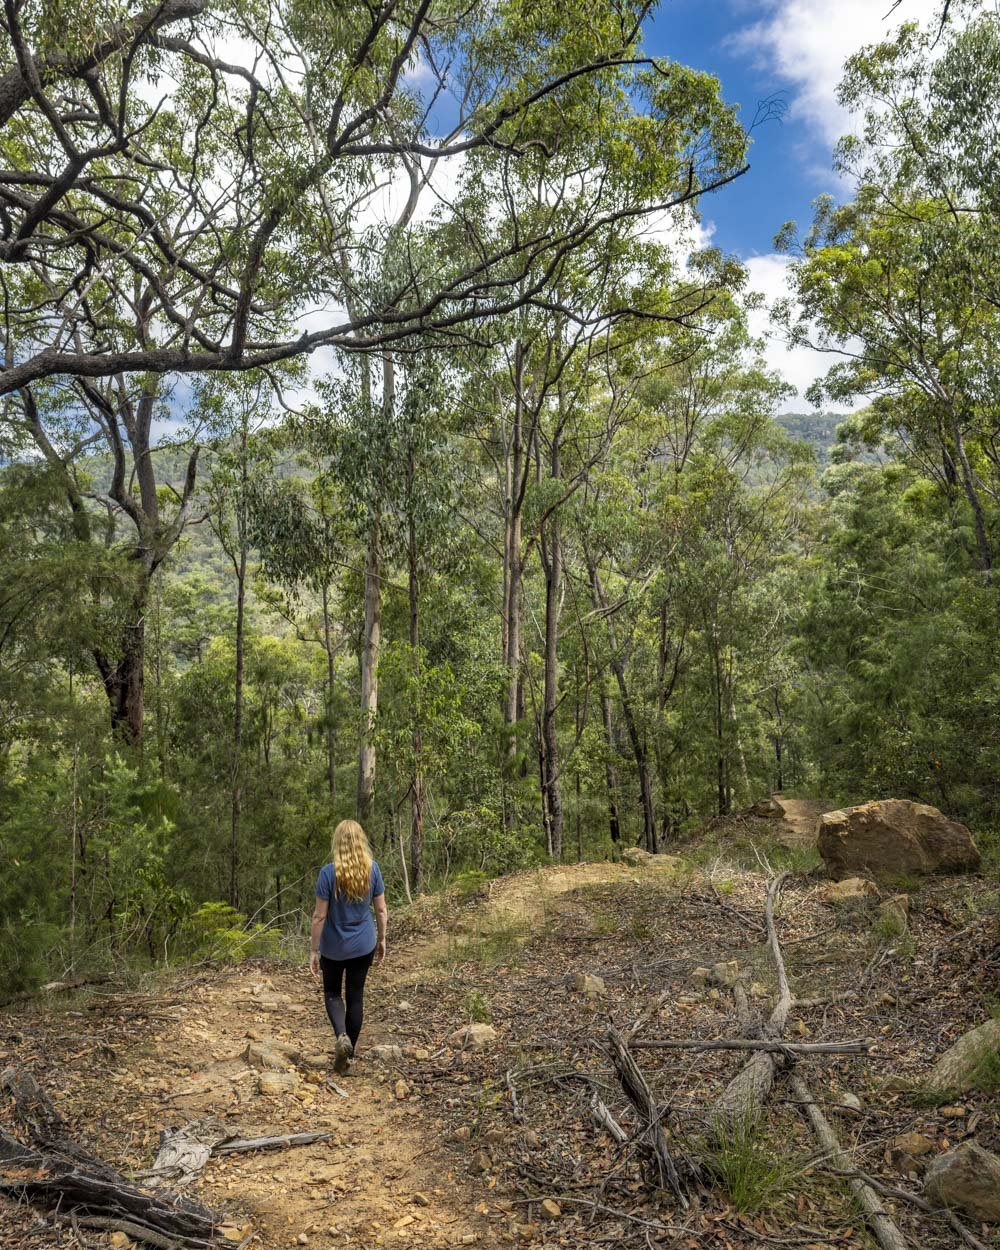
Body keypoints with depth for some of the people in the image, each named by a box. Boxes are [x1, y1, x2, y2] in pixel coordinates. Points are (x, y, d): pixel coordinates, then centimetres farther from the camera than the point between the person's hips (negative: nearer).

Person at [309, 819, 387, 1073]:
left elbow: (319, 916, -14)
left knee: (332, 992, 18)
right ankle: (348, 1054, 21)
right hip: (363, 946, 2)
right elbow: (381, 910, -1)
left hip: (333, 947, -2)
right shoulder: (372, 869, -7)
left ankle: (342, 1036, -5)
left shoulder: (329, 872, -16)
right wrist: (381, 939, 12)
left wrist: (313, 951, -5)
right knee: (355, 996, 14)